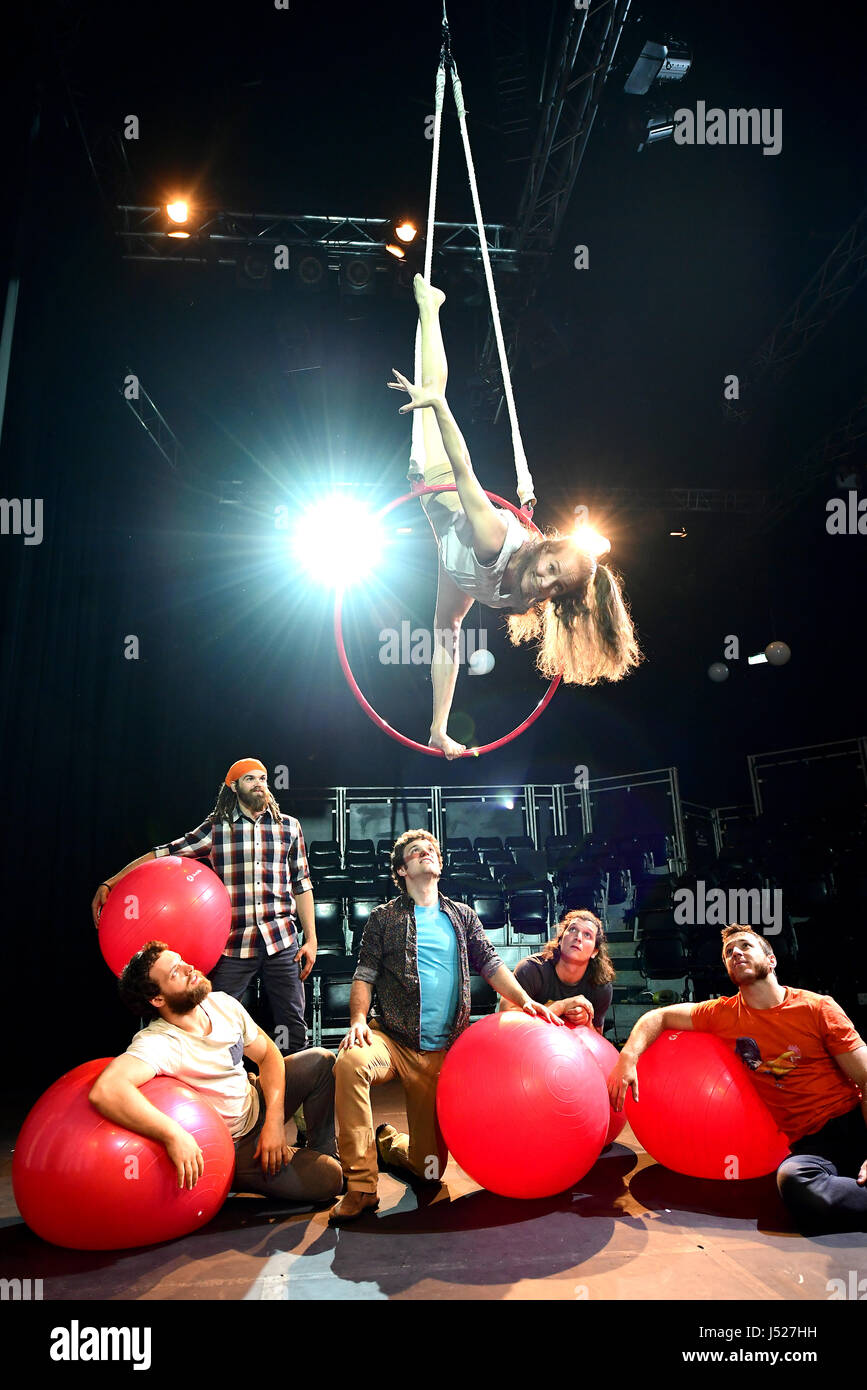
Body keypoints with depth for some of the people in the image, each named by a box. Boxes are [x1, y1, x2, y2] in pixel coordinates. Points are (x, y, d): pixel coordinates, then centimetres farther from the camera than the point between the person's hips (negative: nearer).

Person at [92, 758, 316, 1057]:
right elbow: (163, 854, 1)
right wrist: (110, 883, -9)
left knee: (294, 1031, 4)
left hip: (281, 942, 1)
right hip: (233, 944, -1)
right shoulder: (216, 828, 4)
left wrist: (311, 938, 6)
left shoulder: (288, 827, 9)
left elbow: (302, 885, 11)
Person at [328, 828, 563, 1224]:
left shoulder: (463, 916, 13)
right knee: (350, 1062, -37)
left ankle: (385, 1142, 37)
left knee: (430, 1169, 1)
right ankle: (361, 1186, -22)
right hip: (392, 1038, -2)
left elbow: (491, 965, 8)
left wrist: (525, 1002, -8)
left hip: (441, 1051, 2)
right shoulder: (384, 918, 6)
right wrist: (358, 1020, -16)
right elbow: (365, 975, 1)